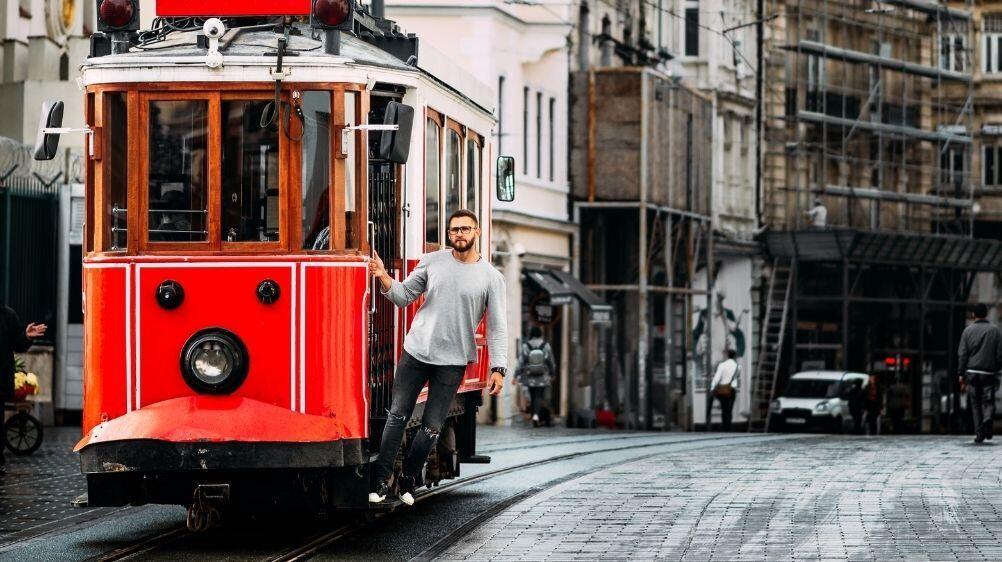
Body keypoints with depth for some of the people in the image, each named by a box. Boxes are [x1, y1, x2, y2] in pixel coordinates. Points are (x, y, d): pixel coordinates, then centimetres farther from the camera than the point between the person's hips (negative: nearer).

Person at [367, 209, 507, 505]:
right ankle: (380, 480, 4)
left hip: (452, 361, -1)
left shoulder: (491, 277, -1)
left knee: (432, 427, 1)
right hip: (416, 352, 1)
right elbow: (404, 295, 8)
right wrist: (384, 278, -12)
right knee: (398, 415, -1)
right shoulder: (432, 262, 4)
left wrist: (498, 368, -7)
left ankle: (409, 480, 16)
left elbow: (497, 327, -1)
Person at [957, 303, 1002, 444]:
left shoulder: (968, 331, 2)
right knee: (988, 401, 6)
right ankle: (988, 419, -25)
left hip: (972, 372, 1)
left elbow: (962, 354, 0)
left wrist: (962, 374, 5)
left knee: (975, 404, 9)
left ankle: (979, 433, 4)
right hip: (989, 373, -1)